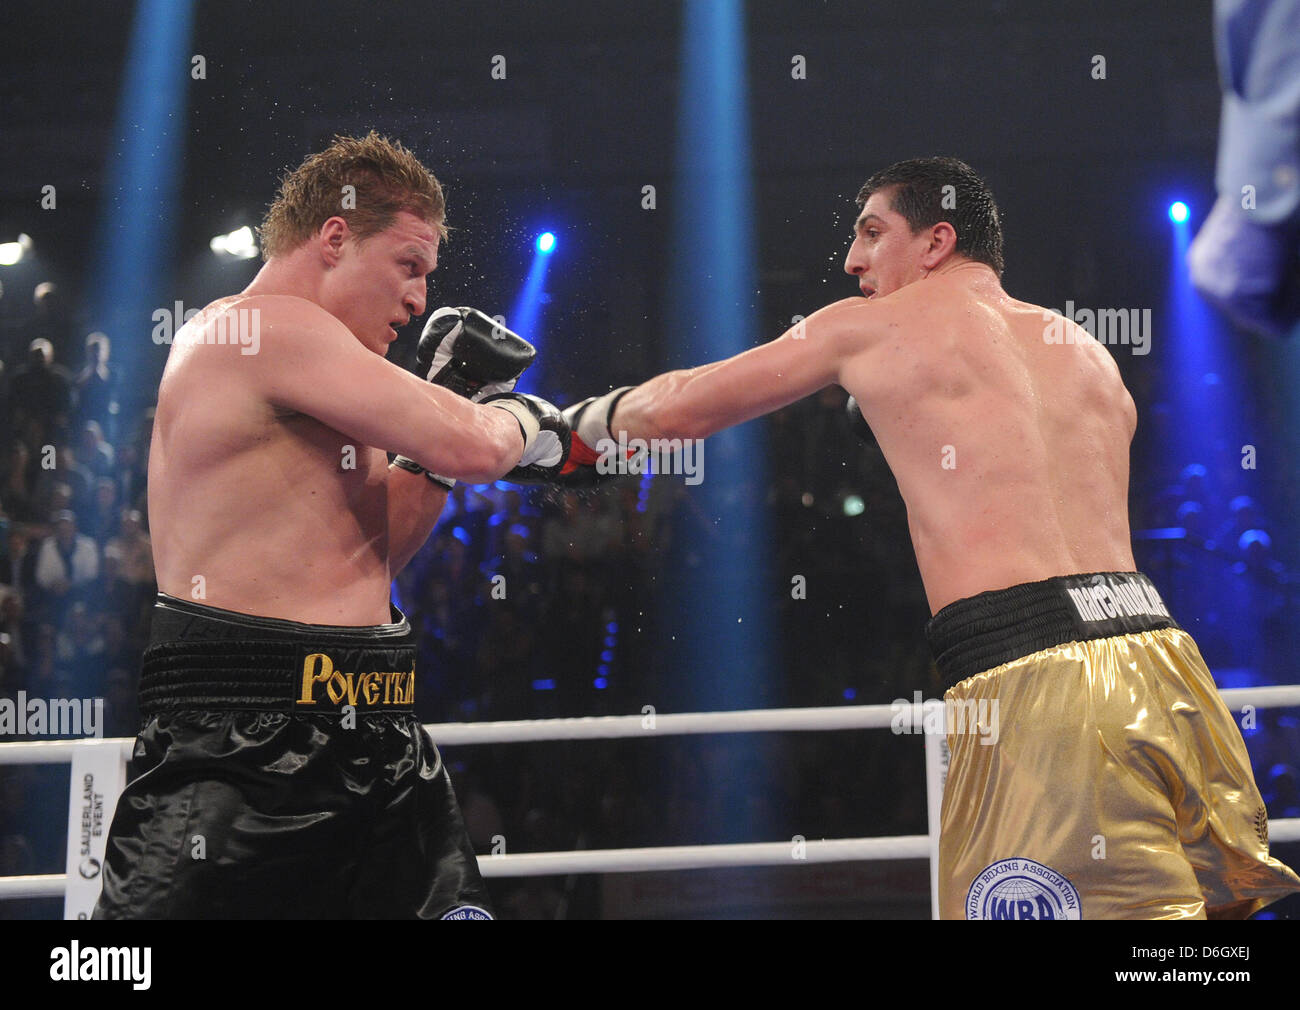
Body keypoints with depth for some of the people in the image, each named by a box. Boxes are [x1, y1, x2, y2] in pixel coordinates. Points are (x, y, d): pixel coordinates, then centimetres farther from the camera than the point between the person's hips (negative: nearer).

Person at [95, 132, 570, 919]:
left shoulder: (291, 353, 19)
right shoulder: (266, 325, -11)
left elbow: (366, 557, 22)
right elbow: (469, 449, -18)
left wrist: (455, 400, 13)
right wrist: (520, 422, 5)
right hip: (239, 741, -10)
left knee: (451, 898, 5)